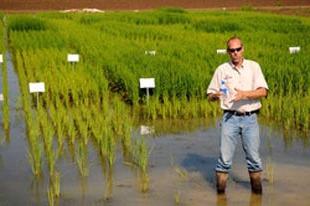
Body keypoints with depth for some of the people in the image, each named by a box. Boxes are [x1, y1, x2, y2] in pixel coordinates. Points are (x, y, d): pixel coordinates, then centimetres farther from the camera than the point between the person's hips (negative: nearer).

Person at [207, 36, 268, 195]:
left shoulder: (253, 66, 5)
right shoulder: (222, 69, 5)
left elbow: (263, 92, -4)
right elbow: (210, 95, 6)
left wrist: (245, 94, -20)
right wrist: (215, 96, -18)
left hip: (250, 118, 1)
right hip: (230, 118, 0)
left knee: (253, 158, 7)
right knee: (224, 158, -2)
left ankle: (257, 192, 20)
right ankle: (220, 192, 7)